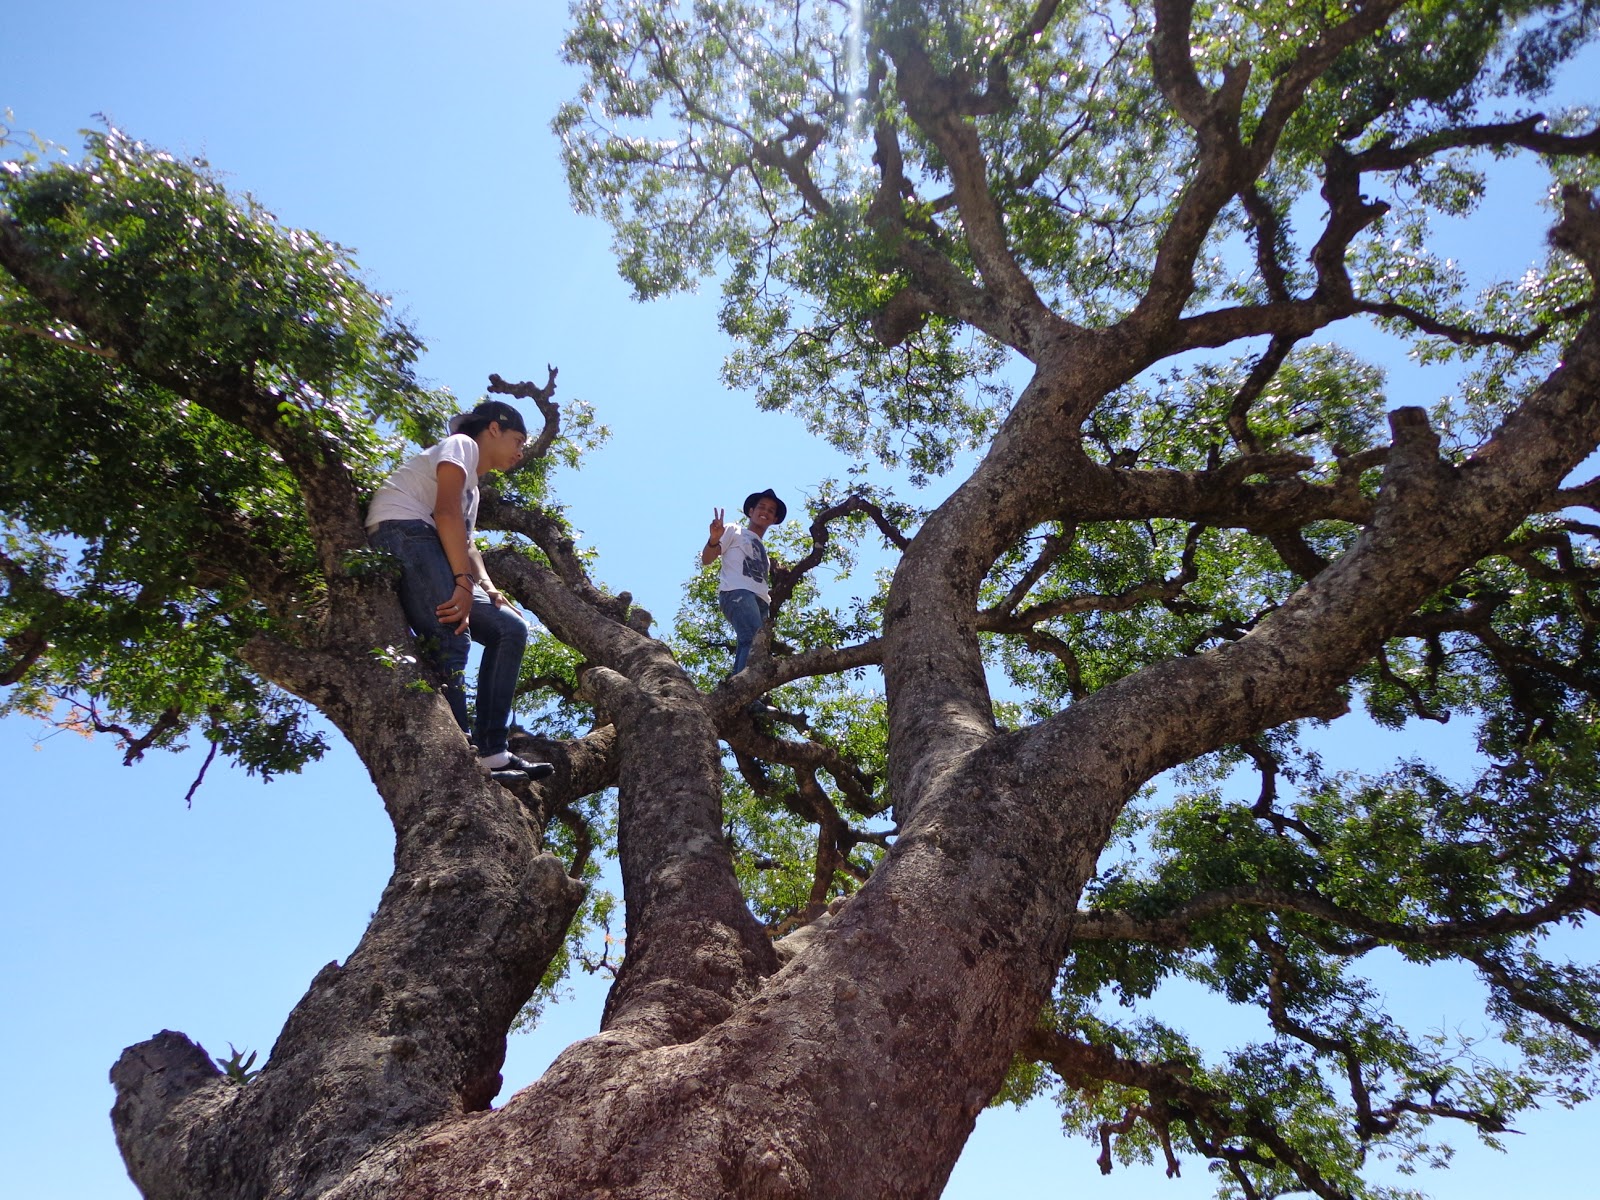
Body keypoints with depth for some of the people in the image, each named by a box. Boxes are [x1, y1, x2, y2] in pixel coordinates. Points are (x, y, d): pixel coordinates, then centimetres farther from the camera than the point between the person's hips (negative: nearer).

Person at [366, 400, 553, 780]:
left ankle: (489, 753, -8)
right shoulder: (461, 444, 7)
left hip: (435, 558, 9)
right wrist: (465, 583, -19)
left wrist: (487, 587, -1)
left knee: (510, 629, 1)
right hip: (404, 534, -9)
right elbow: (446, 512, -10)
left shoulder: (472, 486, 33)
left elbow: (466, 545, 20)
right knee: (452, 640, -25)